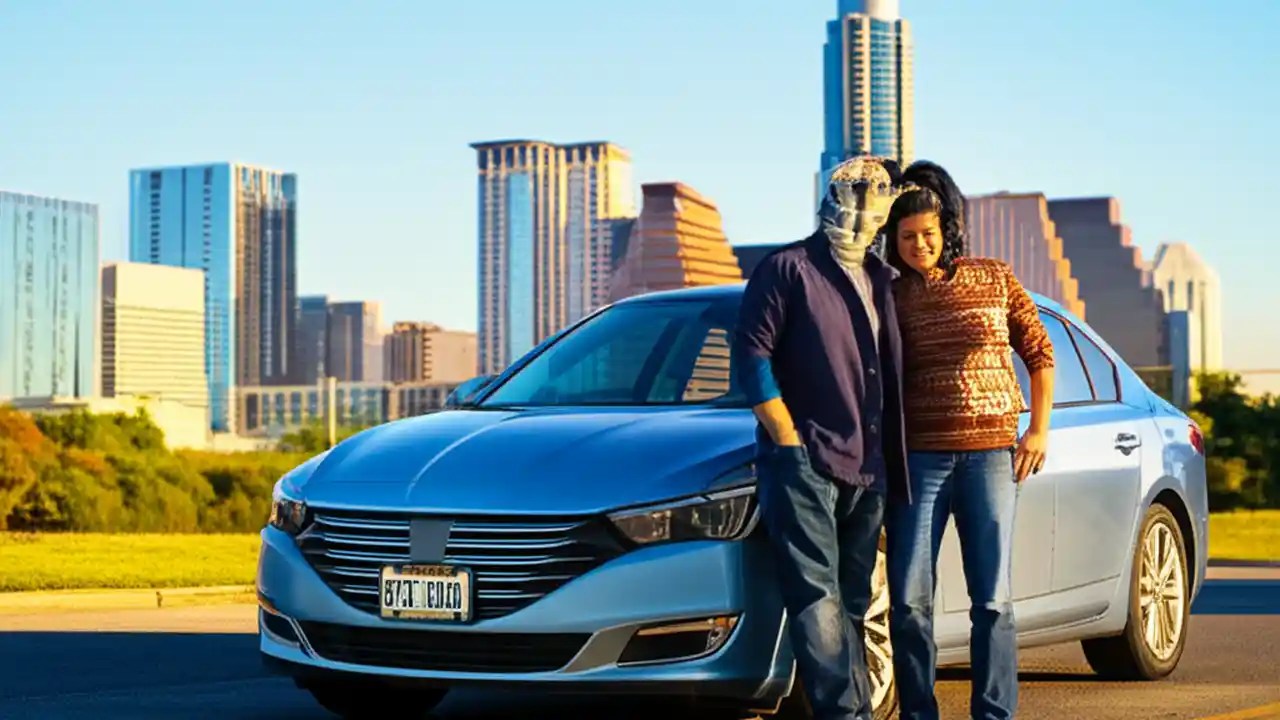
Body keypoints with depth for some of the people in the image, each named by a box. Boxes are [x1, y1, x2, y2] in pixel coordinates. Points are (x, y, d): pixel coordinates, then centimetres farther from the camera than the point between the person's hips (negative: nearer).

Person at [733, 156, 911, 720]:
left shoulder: (879, 281, 19)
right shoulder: (789, 268, -1)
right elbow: (751, 354, -8)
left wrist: (891, 463, 16)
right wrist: (789, 441, -12)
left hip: (867, 470, 7)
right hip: (804, 464, -7)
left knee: (850, 604, 10)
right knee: (817, 599, -12)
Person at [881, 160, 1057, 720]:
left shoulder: (995, 281, 7)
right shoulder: (890, 298, 7)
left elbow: (1039, 354, 13)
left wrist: (1039, 431, 5)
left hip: (992, 454, 0)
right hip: (918, 457, 0)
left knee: (993, 599, -1)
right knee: (909, 599, -3)